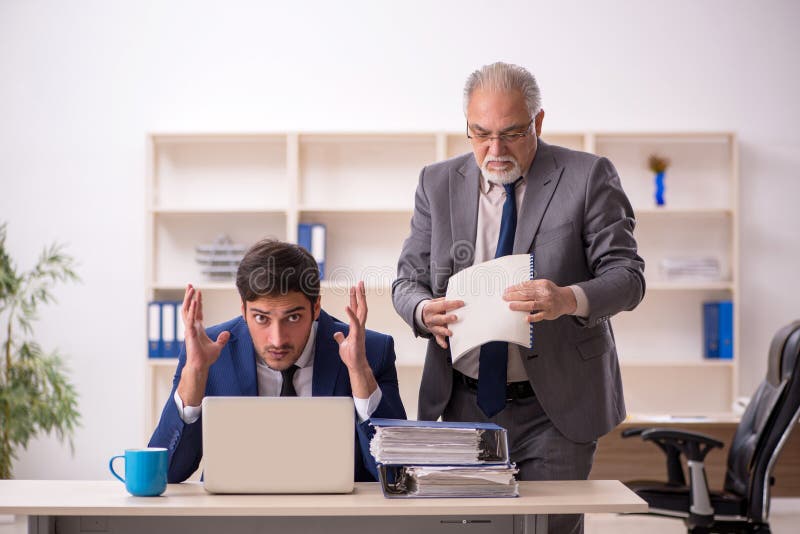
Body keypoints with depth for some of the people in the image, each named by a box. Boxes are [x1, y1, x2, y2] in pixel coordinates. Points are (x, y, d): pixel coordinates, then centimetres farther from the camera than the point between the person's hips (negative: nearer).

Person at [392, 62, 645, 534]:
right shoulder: (438, 183, 6)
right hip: (465, 405, 3)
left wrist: (569, 299, -30)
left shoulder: (588, 177, -4)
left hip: (557, 409, -3)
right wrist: (426, 310, -18)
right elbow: (408, 279, 7)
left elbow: (627, 275, -8)